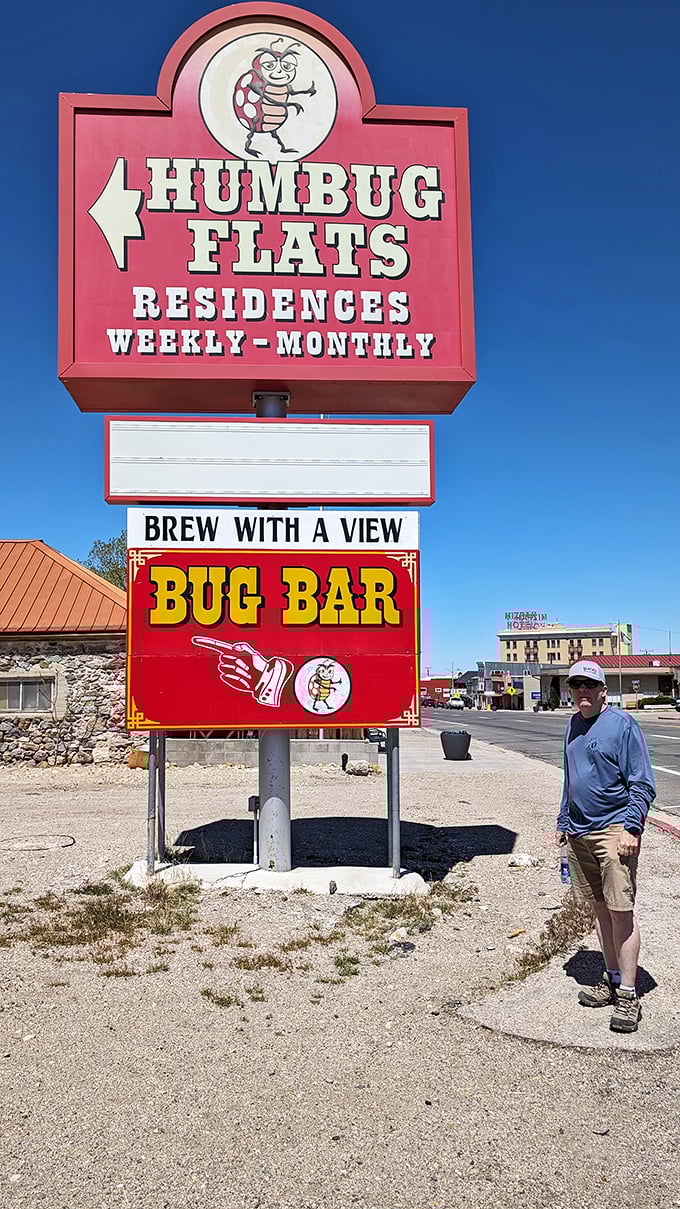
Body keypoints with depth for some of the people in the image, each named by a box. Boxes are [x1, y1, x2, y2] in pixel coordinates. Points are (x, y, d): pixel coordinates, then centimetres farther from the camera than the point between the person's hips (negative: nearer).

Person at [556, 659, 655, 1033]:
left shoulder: (622, 724, -8)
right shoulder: (573, 725, 13)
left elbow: (643, 785, -9)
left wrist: (631, 828, -17)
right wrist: (563, 823, 22)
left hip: (614, 831, -7)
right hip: (579, 833, 7)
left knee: (621, 911, -5)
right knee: (600, 908, 14)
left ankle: (628, 995, 3)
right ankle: (612, 979, 27)